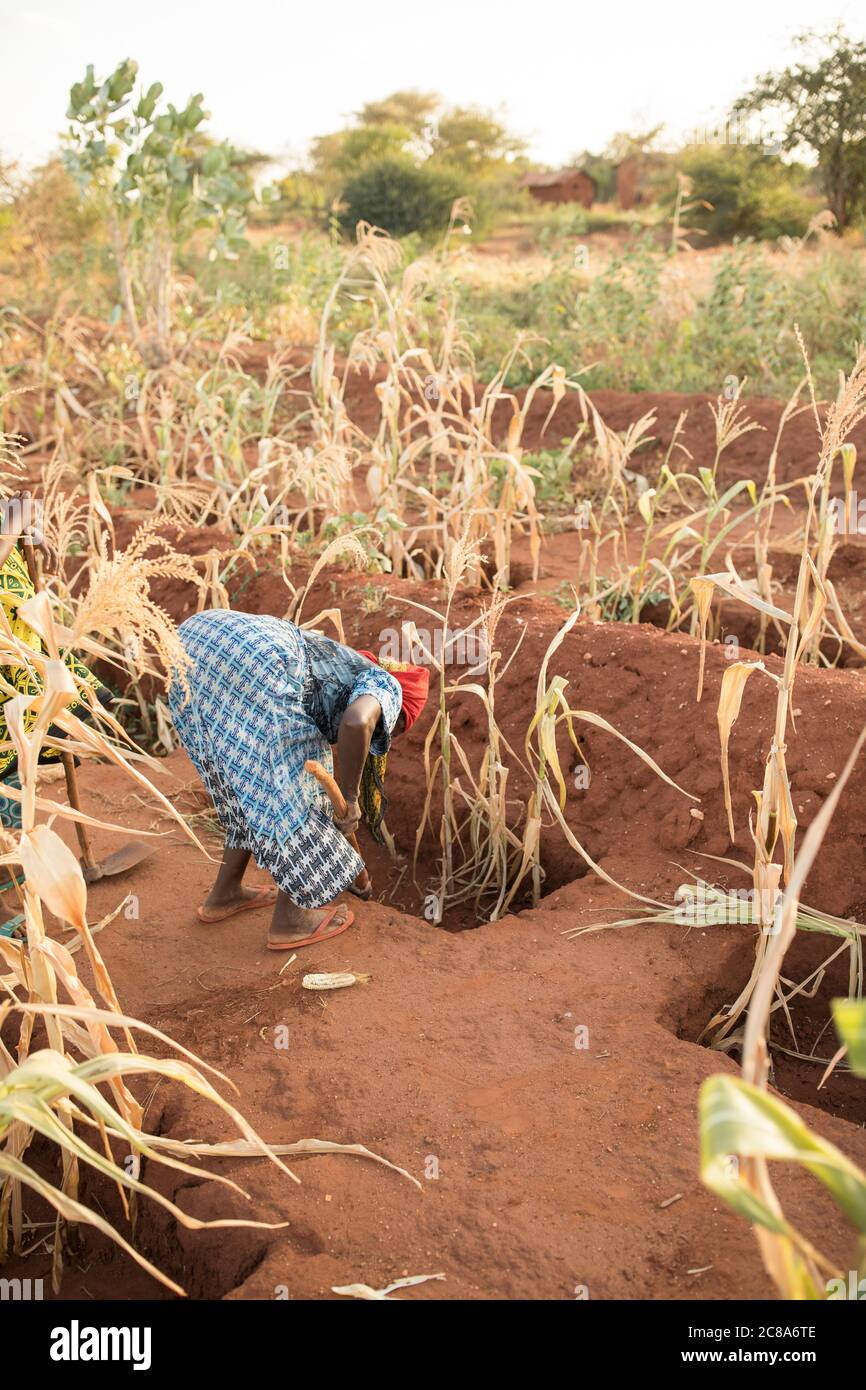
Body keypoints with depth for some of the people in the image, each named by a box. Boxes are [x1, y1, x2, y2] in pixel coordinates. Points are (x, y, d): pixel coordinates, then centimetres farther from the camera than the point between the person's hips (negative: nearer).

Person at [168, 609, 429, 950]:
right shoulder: (384, 685, 15)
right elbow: (357, 723, -13)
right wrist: (349, 797, 1)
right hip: (250, 667, -9)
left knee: (254, 787, 27)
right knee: (295, 790, 10)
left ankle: (224, 894, 39)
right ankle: (289, 920, 22)